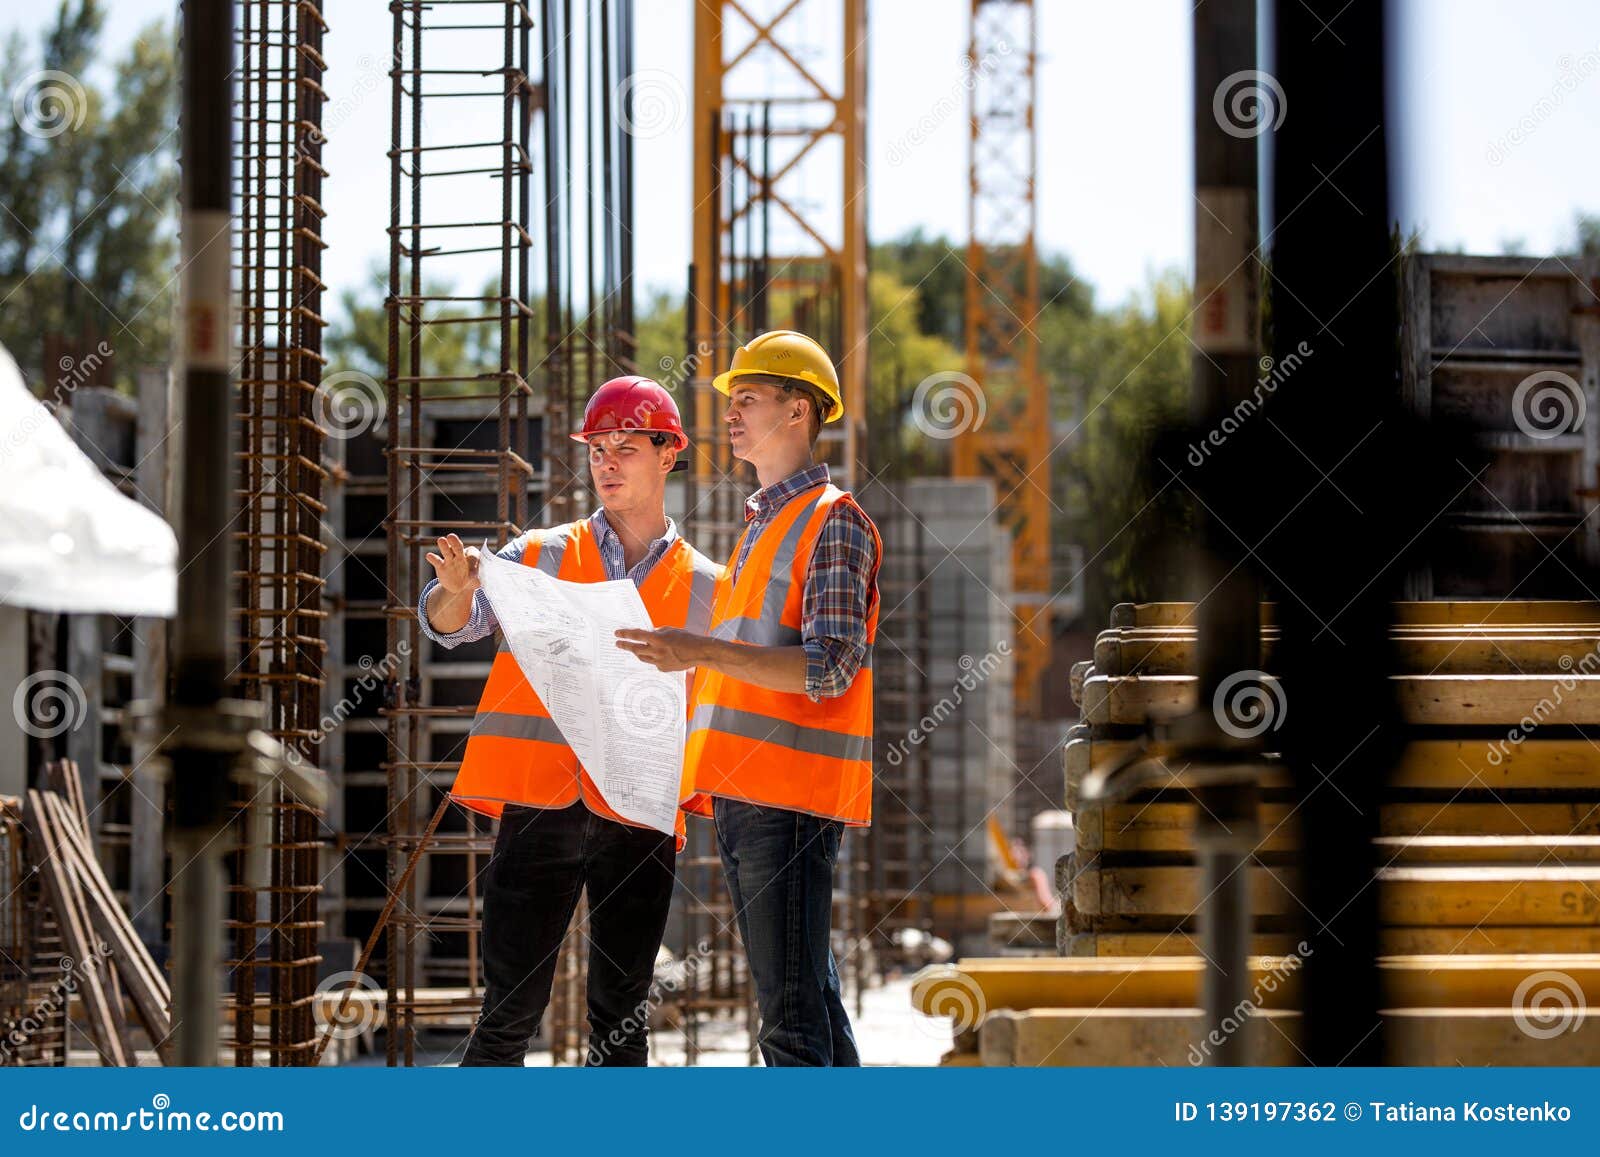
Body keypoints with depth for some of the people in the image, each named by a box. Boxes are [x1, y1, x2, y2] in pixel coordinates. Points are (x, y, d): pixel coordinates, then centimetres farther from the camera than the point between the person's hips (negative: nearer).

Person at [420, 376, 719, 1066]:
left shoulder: (702, 586, 10)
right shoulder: (542, 556, 7)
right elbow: (452, 623, -7)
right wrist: (456, 592, -29)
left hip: (638, 817, 1)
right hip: (540, 803, -1)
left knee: (621, 1016, 5)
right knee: (511, 1013, -5)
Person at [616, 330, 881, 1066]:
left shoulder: (833, 520, -6)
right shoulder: (761, 525, 23)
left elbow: (828, 668, -17)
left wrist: (703, 651, -24)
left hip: (792, 795, -10)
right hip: (742, 792, 10)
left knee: (793, 1010, -13)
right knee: (806, 997, 11)